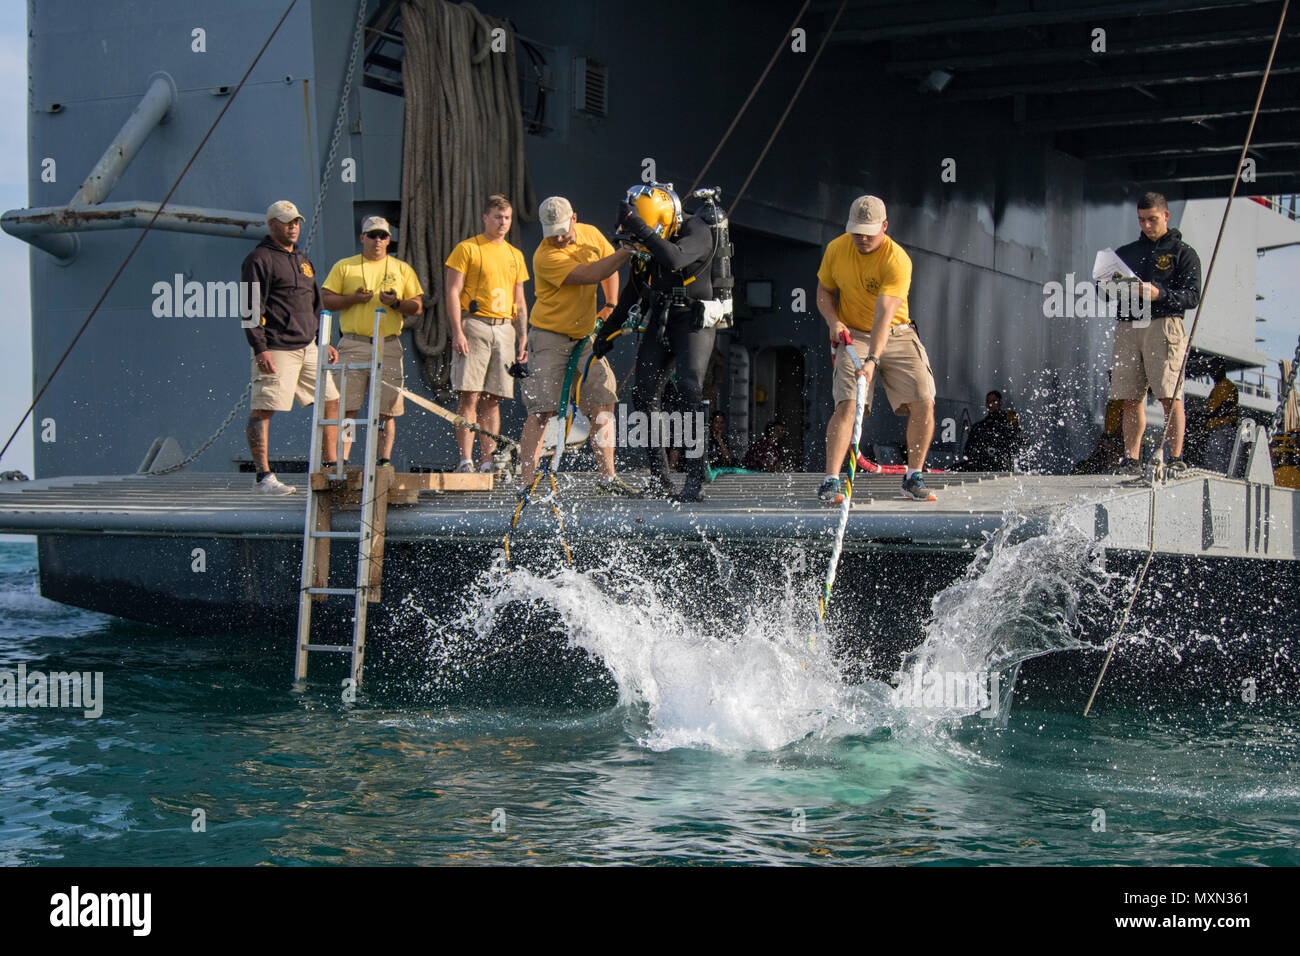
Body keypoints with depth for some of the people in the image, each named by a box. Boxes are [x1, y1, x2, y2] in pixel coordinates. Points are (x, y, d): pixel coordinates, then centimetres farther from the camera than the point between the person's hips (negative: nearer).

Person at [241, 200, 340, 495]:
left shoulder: (302, 261, 21)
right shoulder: (259, 259, -5)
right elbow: (252, 309, -12)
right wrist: (260, 349, -20)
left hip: (307, 349, 8)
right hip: (276, 351, -8)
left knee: (331, 402, 9)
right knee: (262, 411, -9)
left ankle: (331, 468, 17)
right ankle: (263, 477, -8)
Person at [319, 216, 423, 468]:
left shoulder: (402, 269, 16)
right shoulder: (344, 266, 13)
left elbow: (418, 307, 12)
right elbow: (326, 300, 6)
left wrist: (395, 304, -8)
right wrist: (353, 298, -9)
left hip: (389, 346, 1)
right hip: (353, 345, -1)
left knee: (386, 410, -1)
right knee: (346, 408, -7)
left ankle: (384, 461, 4)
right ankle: (341, 462, -7)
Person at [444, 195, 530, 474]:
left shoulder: (515, 255, 20)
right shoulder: (467, 249, 4)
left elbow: (520, 302, 23)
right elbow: (453, 293, -2)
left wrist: (523, 339, 14)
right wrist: (457, 332, -13)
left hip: (505, 328, 5)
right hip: (474, 325, -5)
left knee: (493, 399, 2)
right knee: (469, 395, -10)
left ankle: (487, 461, 3)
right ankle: (465, 459, -12)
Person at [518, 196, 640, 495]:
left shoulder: (591, 234, 1)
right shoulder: (545, 257, -21)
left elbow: (610, 267, 21)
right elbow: (591, 275, -29)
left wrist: (611, 306, 10)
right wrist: (630, 250, -27)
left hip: (585, 336, 6)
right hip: (550, 337, -6)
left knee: (603, 403, 3)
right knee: (541, 410, -11)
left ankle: (607, 476, 11)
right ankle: (527, 481, -8)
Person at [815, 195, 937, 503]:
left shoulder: (897, 261, -21)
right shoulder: (836, 250, -7)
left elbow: (884, 315, -31)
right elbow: (824, 292, 9)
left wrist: (873, 359, -42)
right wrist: (834, 322, -12)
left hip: (897, 336, -1)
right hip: (853, 336, 1)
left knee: (923, 405, -12)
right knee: (847, 405, -19)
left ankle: (913, 478, 6)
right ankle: (830, 482, -18)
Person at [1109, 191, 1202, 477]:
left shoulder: (1183, 253, 9)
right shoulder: (1125, 253, 22)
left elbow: (1193, 297, -2)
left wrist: (1160, 294, -18)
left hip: (1164, 325, -4)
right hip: (1127, 326, 4)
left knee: (1169, 395, -11)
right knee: (1131, 398, 0)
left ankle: (1176, 459, -10)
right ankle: (1131, 459, 3)